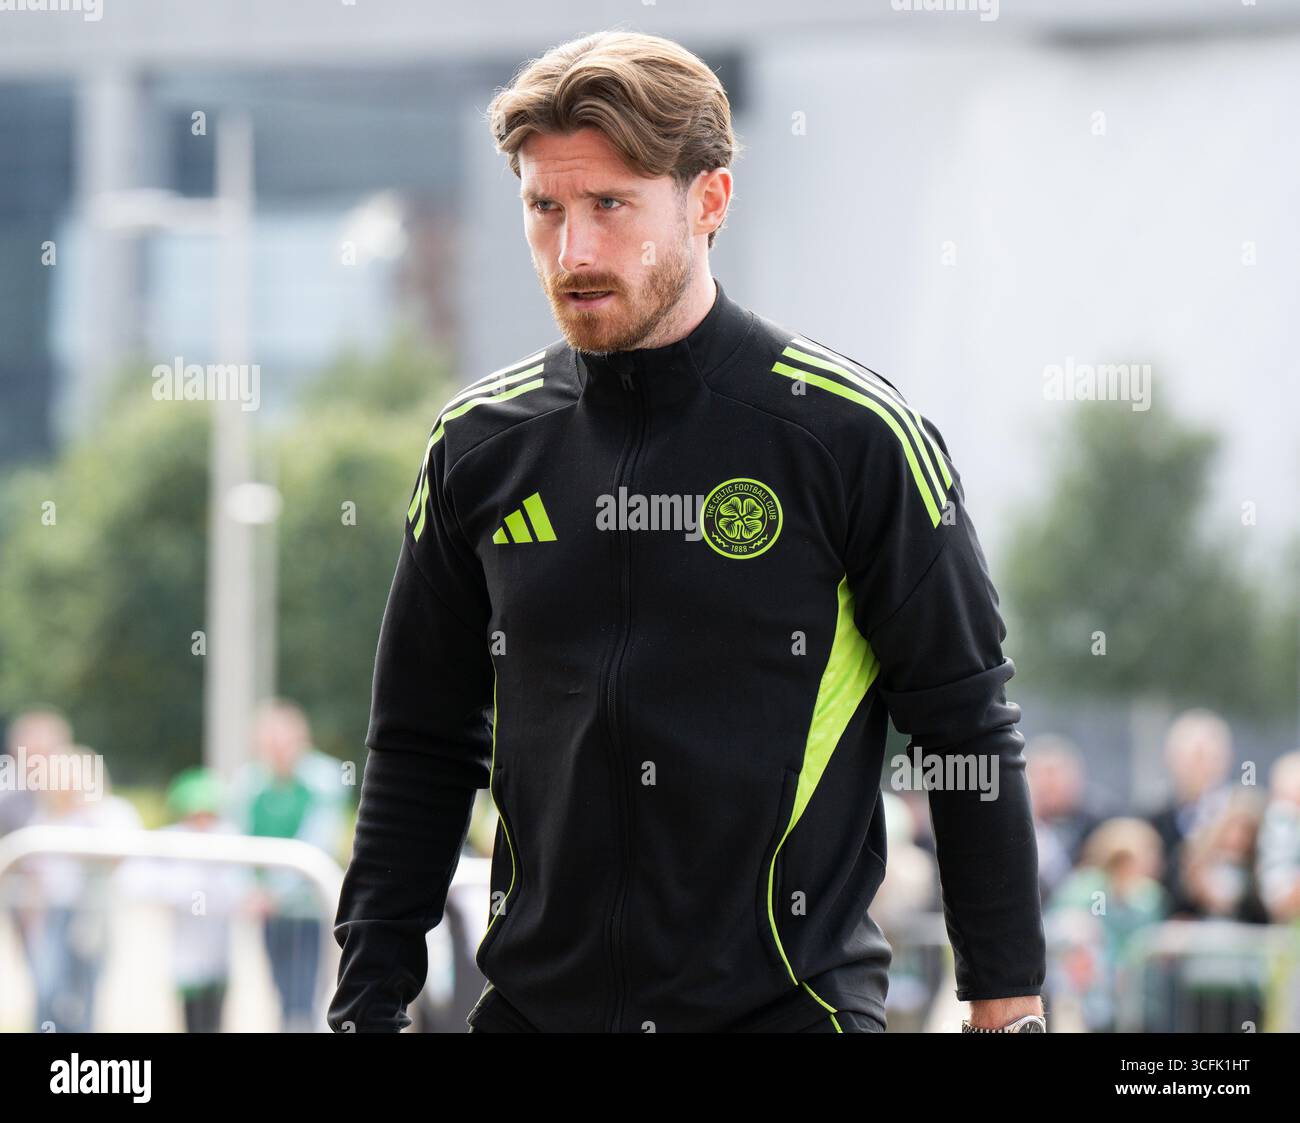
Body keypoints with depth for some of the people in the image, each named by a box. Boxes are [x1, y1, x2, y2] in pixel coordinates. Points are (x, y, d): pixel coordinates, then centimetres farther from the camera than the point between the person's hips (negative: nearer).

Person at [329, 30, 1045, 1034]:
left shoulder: (851, 433, -6)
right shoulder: (481, 443, 5)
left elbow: (971, 731, -1)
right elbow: (421, 751, 13)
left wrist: (1011, 1005, -4)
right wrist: (371, 1003, 7)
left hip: (790, 1003, -3)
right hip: (537, 1005, 4)